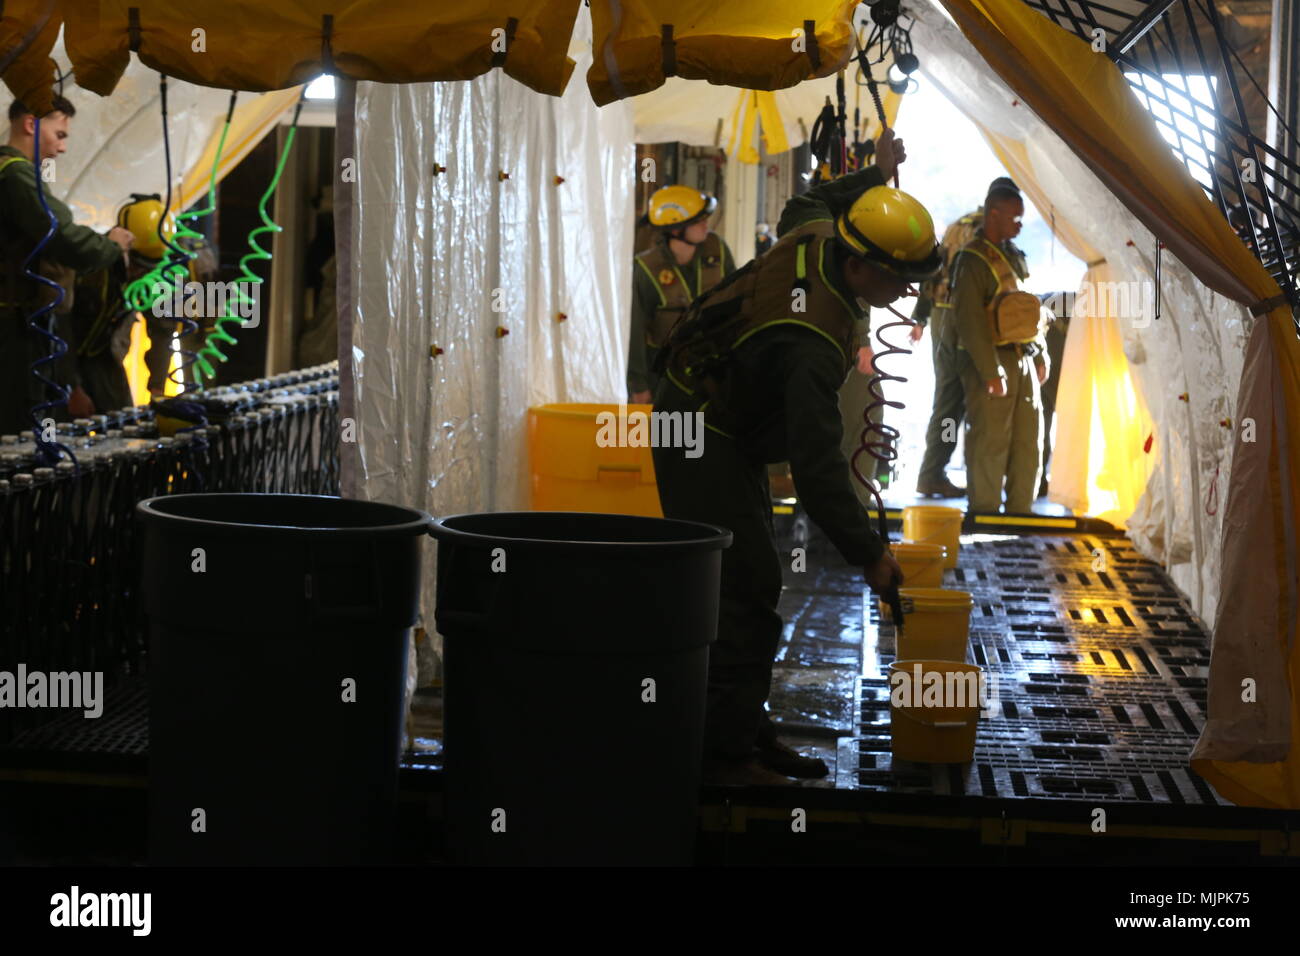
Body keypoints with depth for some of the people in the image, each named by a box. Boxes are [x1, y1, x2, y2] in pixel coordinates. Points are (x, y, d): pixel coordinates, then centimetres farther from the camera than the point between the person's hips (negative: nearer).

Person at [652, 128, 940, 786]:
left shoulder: (816, 234, -7)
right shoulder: (813, 342, -33)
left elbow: (802, 207, 22)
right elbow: (817, 465, -33)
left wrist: (872, 176, 29)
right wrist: (868, 555, -27)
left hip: (725, 425, 11)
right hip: (703, 436, -11)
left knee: (749, 579, 12)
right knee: (745, 587, -14)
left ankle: (746, 729, 19)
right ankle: (724, 753, -11)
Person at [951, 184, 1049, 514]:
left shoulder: (1011, 256, 17)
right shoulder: (972, 260, -11)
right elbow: (970, 321, -17)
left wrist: (1041, 355, 19)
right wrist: (991, 372, -20)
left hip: (1022, 360, 8)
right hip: (991, 362, -8)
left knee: (1029, 440, 9)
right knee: (990, 443, -5)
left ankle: (1019, 511, 17)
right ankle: (985, 514, 2)